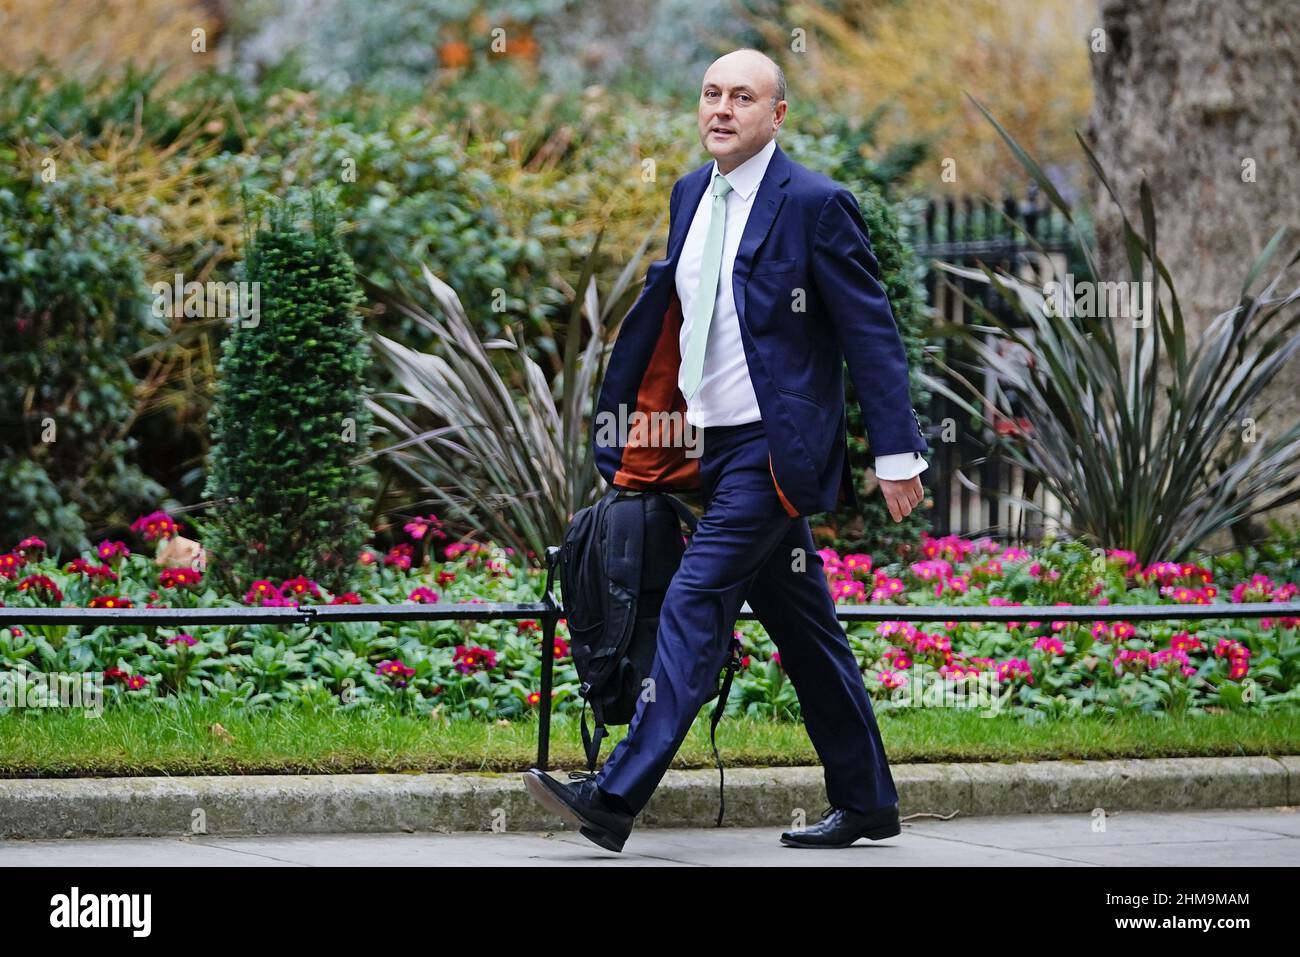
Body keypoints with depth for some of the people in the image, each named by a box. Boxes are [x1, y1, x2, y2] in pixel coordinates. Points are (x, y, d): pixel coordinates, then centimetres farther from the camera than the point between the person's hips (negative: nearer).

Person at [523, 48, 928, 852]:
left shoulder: (816, 205, -10)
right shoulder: (691, 196, 11)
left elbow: (872, 332, -10)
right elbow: (666, 307, 20)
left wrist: (897, 452, -12)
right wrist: (620, 424, 20)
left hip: (774, 450, -8)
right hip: (716, 447, 8)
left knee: (695, 606, -15)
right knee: (804, 630, 13)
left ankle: (617, 799, -18)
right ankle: (866, 804, 23)